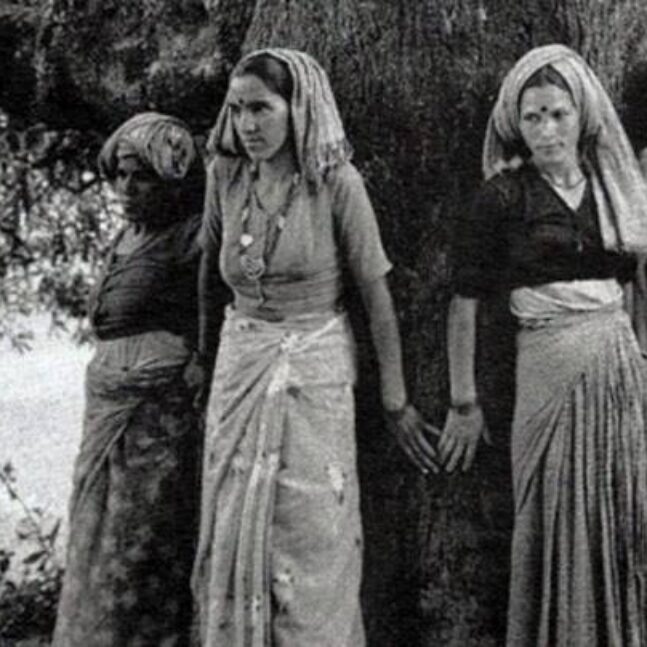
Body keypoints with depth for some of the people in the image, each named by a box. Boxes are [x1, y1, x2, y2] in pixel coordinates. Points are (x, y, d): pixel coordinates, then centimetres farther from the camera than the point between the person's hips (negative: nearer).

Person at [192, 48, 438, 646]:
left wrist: (396, 400, -5)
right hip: (240, 366, 4)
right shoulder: (226, 175, -2)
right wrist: (204, 351, 19)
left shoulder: (337, 184, -12)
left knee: (312, 543, 3)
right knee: (234, 531, 9)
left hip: (316, 371, -3)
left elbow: (377, 294, -8)